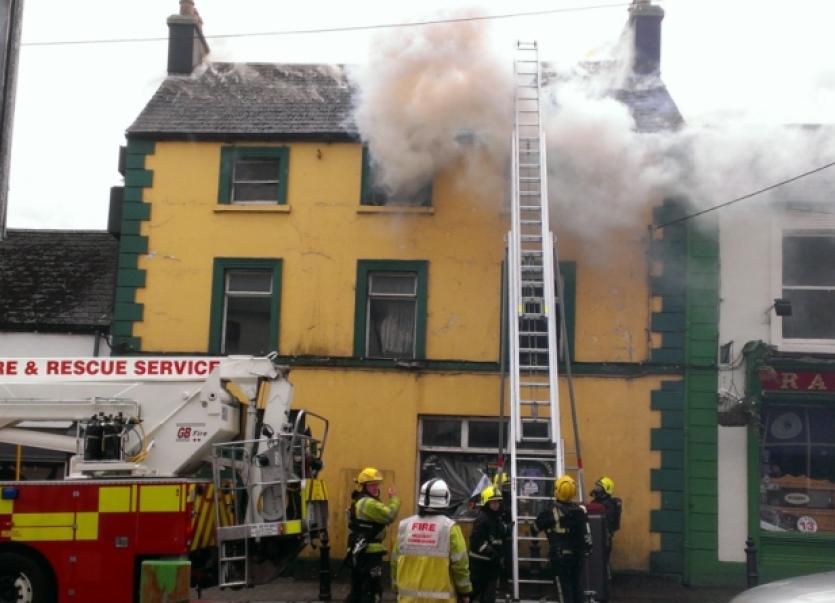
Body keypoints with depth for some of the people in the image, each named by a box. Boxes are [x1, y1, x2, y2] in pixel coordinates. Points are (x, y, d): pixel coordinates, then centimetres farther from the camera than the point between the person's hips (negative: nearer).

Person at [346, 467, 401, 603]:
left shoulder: (357, 502, 16)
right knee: (372, 591, -3)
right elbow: (389, 516, -21)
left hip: (357, 552, 10)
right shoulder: (369, 503, -18)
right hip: (370, 554, -10)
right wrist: (394, 499, -8)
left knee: (357, 590, 17)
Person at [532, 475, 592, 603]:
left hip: (560, 555, -6)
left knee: (563, 587, 0)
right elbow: (586, 533, 10)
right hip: (577, 554, 6)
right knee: (576, 585, 16)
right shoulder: (580, 510, 2)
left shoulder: (552, 511, -15)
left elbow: (536, 526, -3)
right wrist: (587, 548, 21)